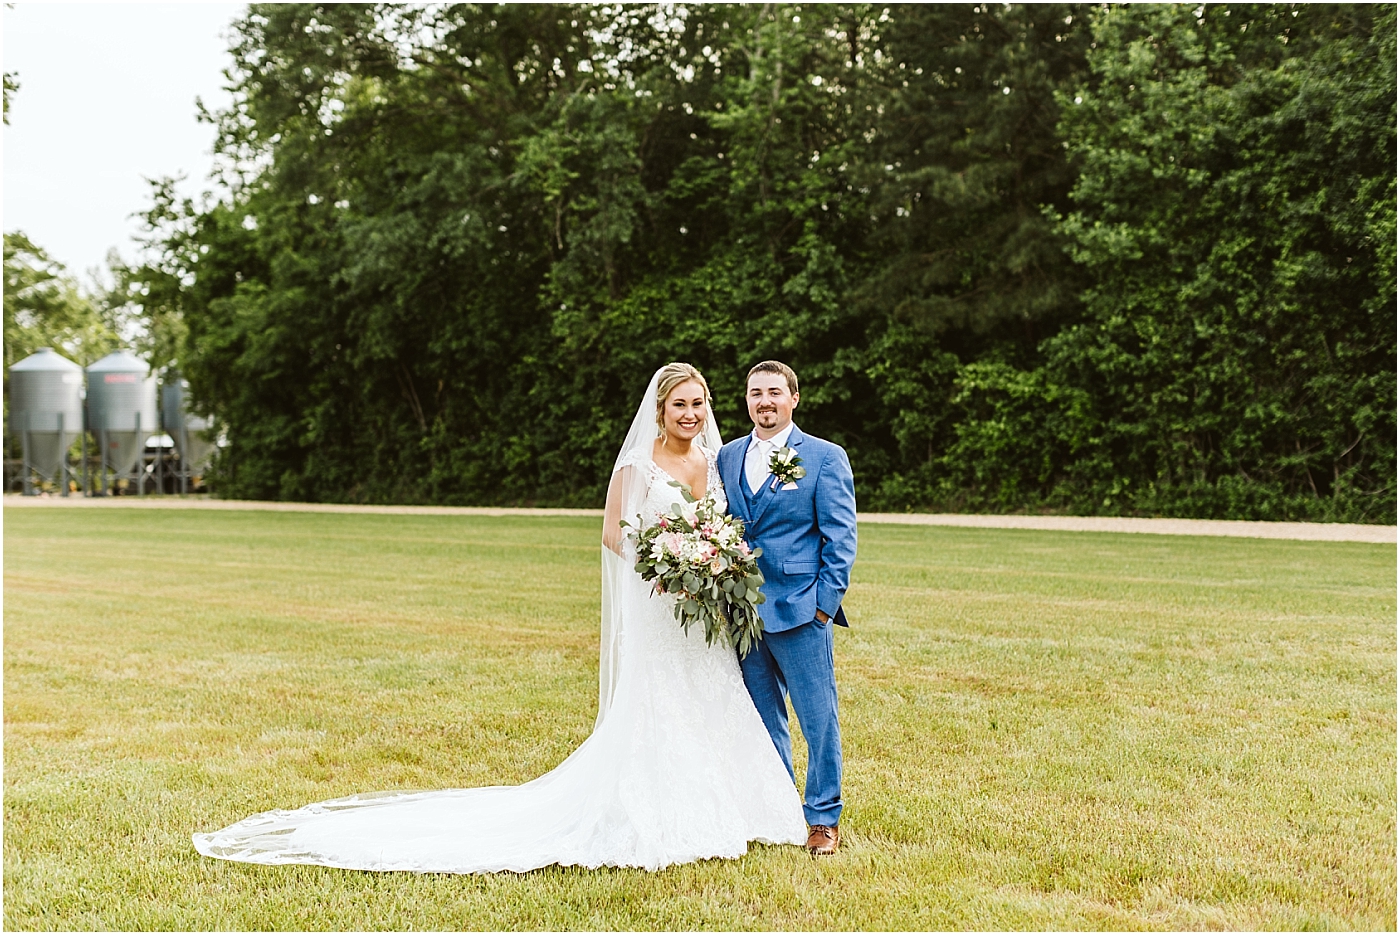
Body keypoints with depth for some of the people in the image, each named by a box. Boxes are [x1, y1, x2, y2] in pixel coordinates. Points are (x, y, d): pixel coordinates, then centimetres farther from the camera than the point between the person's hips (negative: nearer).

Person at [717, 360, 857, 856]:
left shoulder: (826, 458, -1)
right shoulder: (727, 457, 11)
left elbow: (841, 536, -3)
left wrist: (826, 602, -10)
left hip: (800, 610, -4)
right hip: (741, 611, 4)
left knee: (818, 718, 1)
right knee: (763, 721, 13)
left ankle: (823, 818, 13)